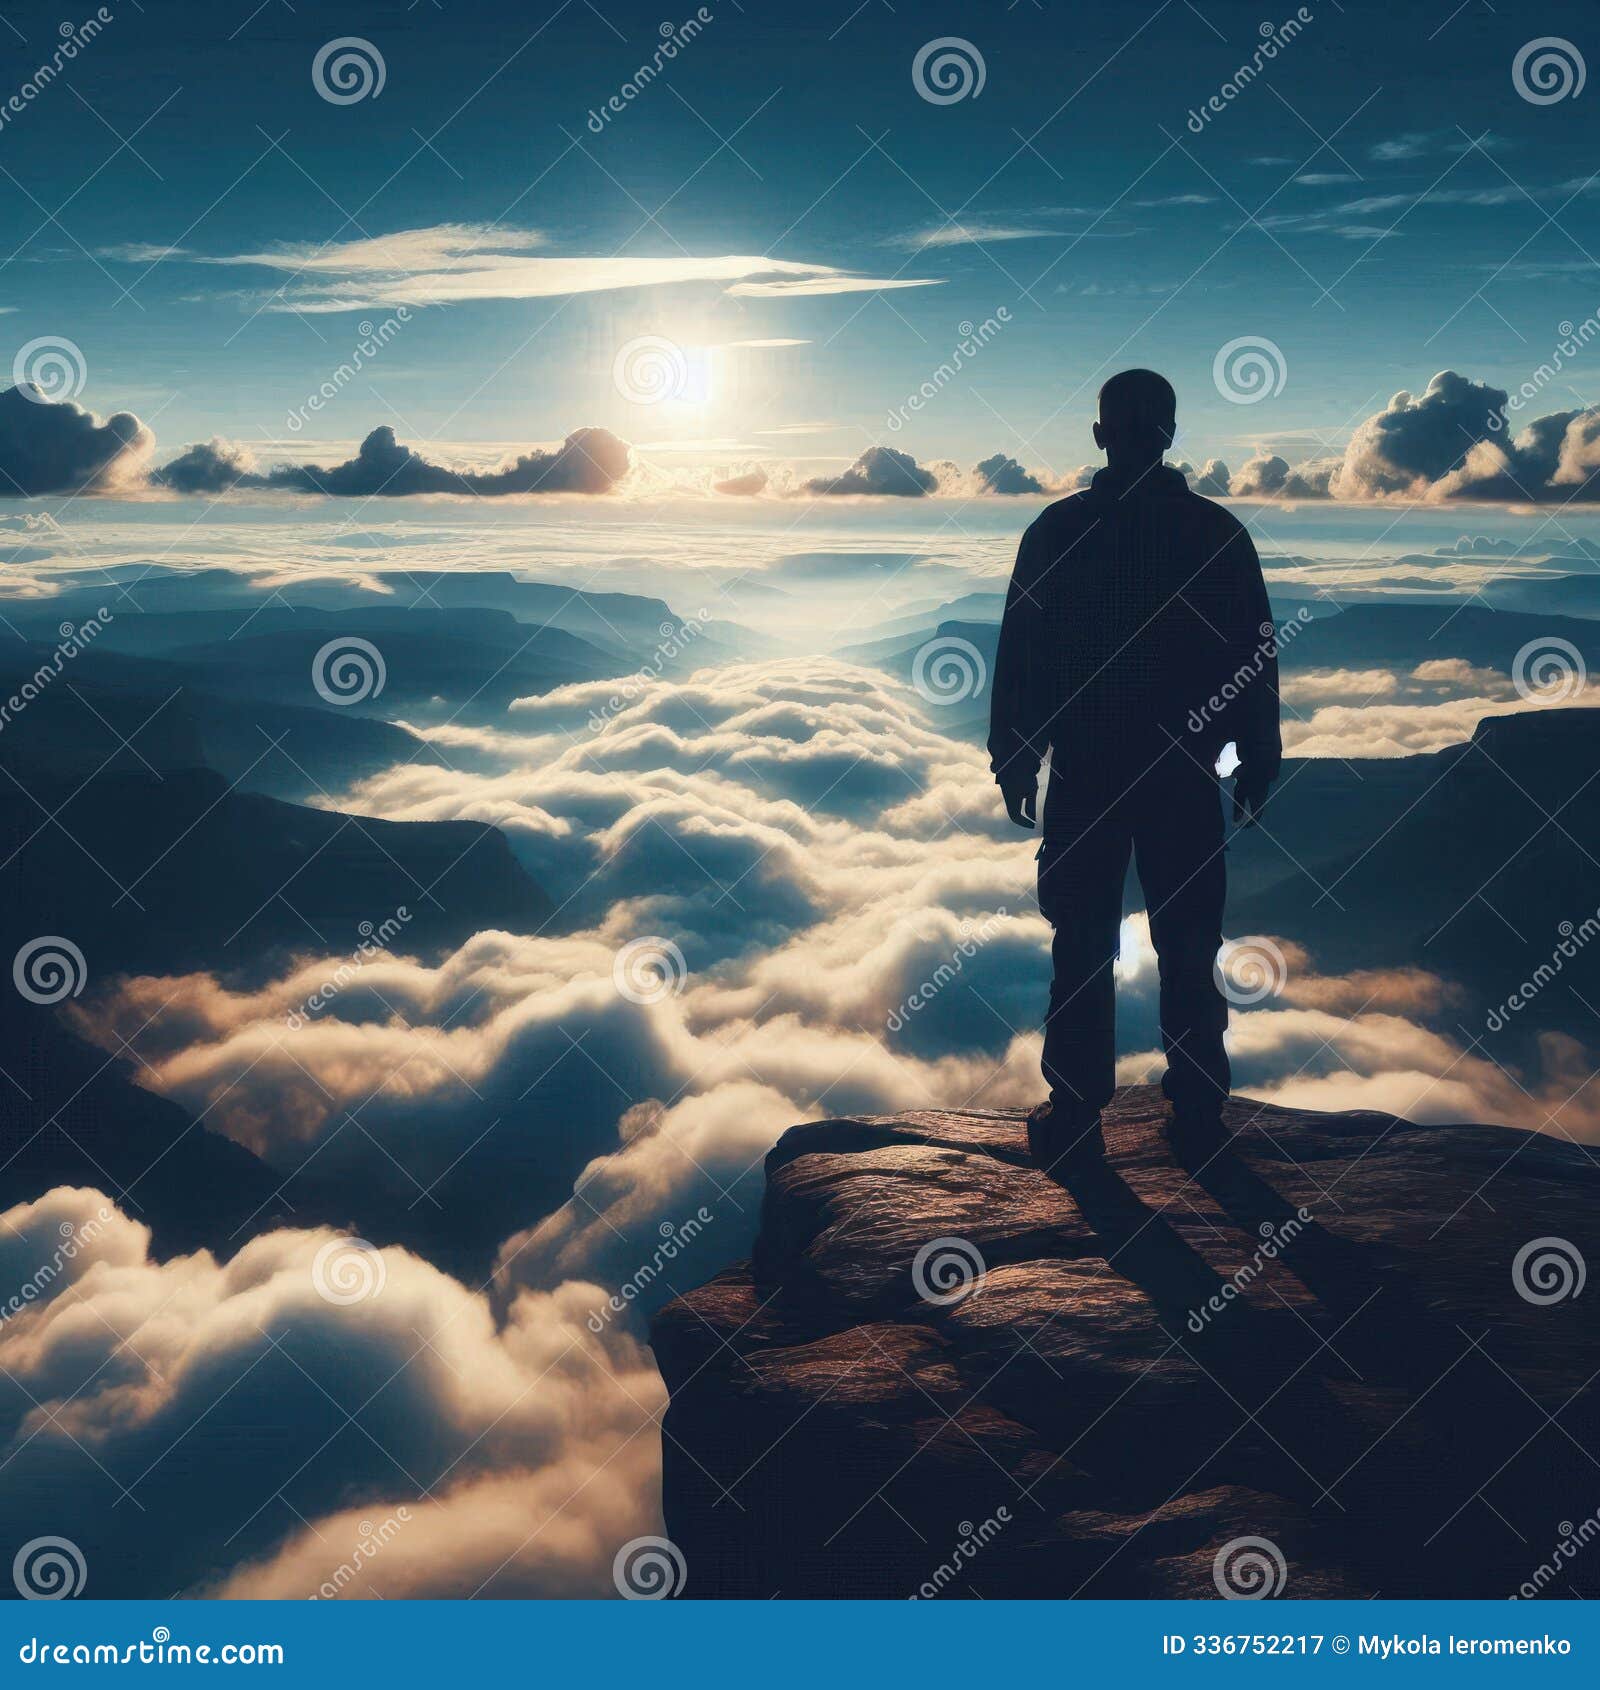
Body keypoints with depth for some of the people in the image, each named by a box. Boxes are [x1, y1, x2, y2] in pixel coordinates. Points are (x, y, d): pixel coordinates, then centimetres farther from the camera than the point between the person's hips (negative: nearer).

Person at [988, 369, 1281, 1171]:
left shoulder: (1057, 529, -5)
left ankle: (1075, 1113, 8)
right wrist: (1257, 763, 11)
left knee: (1082, 947, 5)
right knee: (1188, 945, 11)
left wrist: (1013, 758, 5)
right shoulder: (1218, 532, -2)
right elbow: (1256, 659, 2)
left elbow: (1019, 654, -3)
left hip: (1085, 769, -1)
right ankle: (1198, 1108, 18)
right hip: (1185, 774, 1)